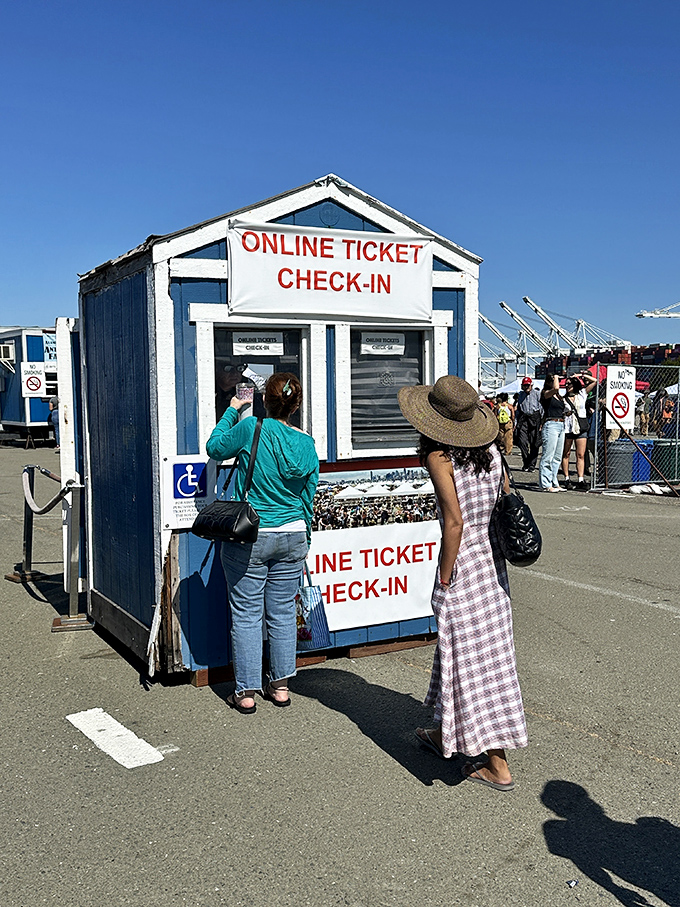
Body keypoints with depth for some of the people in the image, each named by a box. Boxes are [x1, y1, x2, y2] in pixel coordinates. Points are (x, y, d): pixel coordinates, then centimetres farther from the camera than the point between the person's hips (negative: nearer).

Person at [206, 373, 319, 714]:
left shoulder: (251, 429, -14)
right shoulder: (306, 445, -1)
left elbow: (215, 448, 5)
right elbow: (308, 499, 8)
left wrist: (232, 410, 17)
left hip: (249, 538, -4)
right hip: (292, 537, 4)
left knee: (246, 614, 5)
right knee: (282, 612, 14)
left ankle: (246, 692, 12)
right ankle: (280, 686, 22)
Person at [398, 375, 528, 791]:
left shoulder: (439, 456, -16)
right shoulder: (490, 449, 4)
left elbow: (454, 521, -21)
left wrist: (445, 578, -13)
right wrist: (492, 549, 17)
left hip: (463, 561, -8)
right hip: (494, 560, 8)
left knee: (471, 658, 2)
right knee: (487, 649, 19)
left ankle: (498, 765, 10)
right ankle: (447, 733, 38)